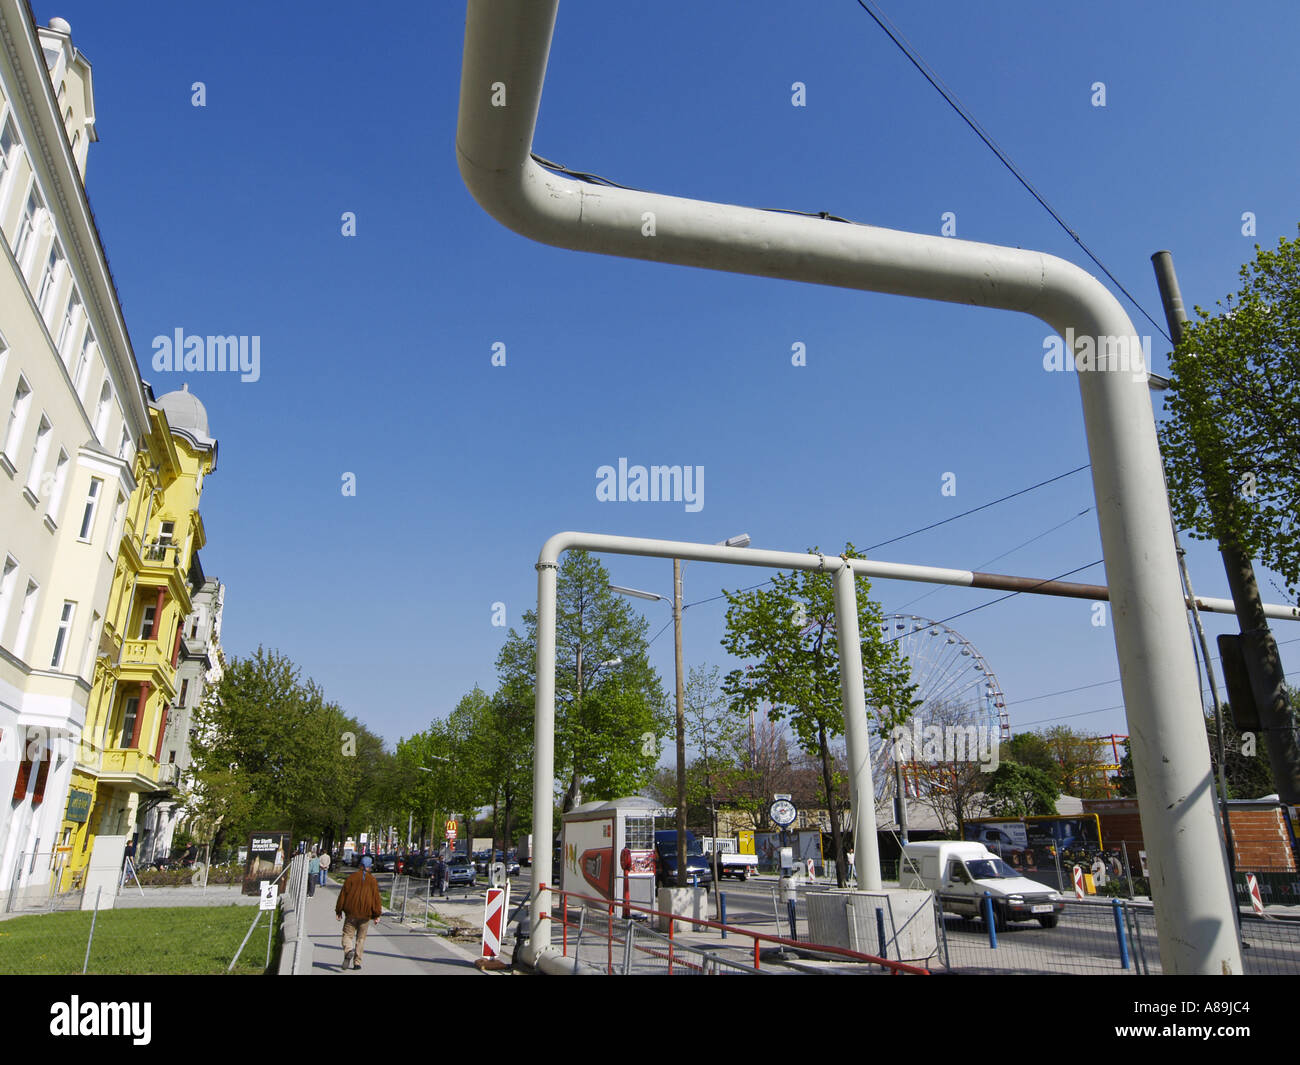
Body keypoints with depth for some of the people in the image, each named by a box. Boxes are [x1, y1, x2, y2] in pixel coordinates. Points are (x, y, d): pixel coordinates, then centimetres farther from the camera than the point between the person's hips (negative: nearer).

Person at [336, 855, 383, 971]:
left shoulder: (351, 878, 1)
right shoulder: (373, 880, 3)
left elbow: (343, 894, 0)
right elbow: (376, 897, -1)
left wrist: (338, 910, 7)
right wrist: (377, 914, 1)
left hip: (351, 913, -1)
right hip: (366, 913, 1)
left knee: (348, 935, 4)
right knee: (361, 938, 13)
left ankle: (348, 951, -25)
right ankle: (357, 962, 11)